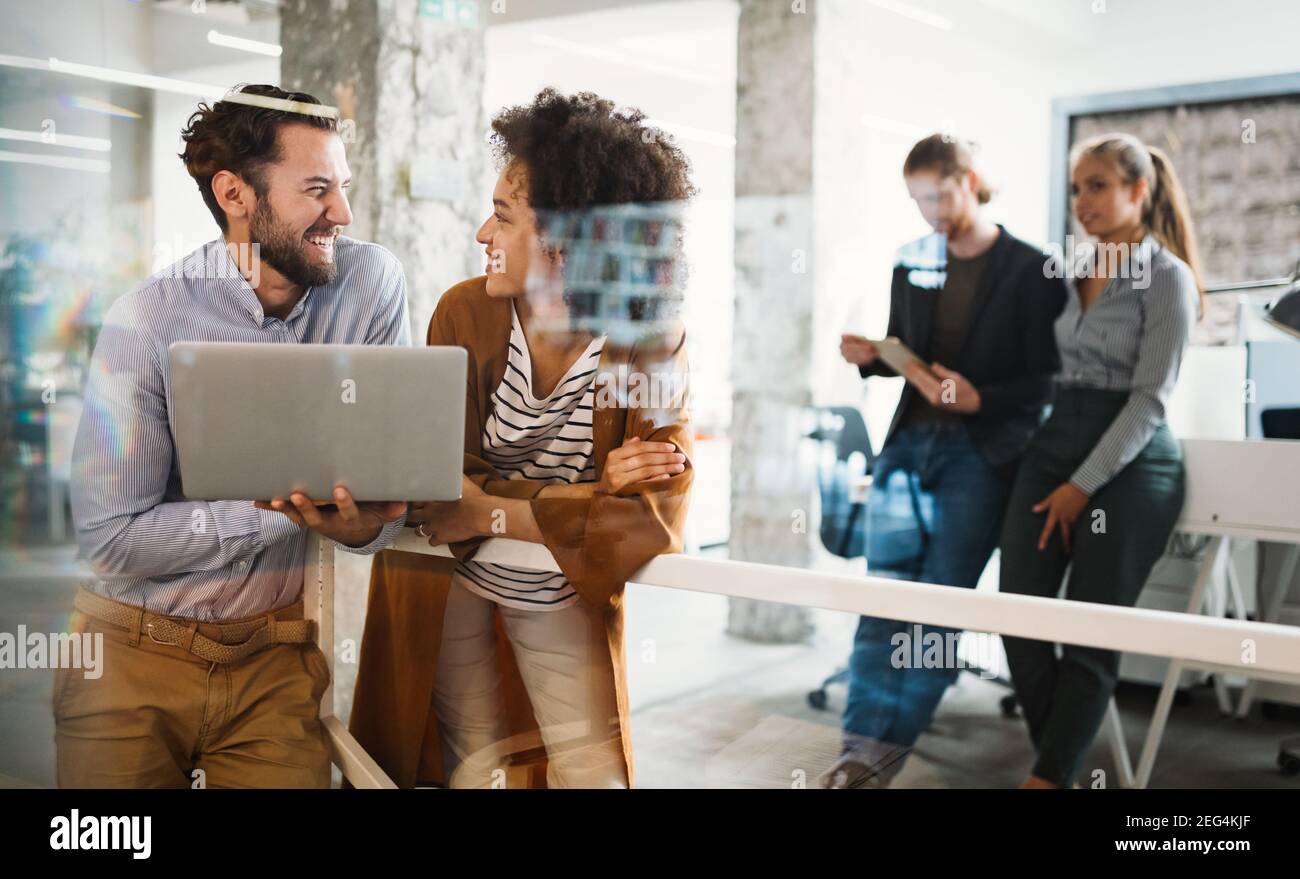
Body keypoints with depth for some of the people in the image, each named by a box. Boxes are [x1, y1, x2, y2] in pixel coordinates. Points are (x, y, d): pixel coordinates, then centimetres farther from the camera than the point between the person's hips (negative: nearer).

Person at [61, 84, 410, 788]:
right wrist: (292, 509, -27)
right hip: (135, 650, -1)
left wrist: (364, 522, -30)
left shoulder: (371, 286, -7)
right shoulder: (143, 326, -15)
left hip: (277, 651, 2)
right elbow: (111, 541, -18)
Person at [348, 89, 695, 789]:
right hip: (447, 576, 0)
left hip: (565, 589, 0)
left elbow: (656, 519, -26)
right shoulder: (465, 312, -17)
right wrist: (591, 494, -31)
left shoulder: (653, 341, -19)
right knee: (478, 762, 7)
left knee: (593, 766, 2)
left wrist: (492, 513, -30)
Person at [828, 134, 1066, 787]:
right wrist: (871, 358, -3)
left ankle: (890, 746, 4)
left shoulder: (1031, 272, -5)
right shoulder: (912, 263, 10)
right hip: (909, 442, 5)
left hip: (981, 452, -4)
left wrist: (978, 398, -21)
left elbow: (1046, 380, -6)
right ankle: (864, 745, 2)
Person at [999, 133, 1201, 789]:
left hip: (1130, 459, -6)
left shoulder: (1166, 277, -6)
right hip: (1054, 441, 6)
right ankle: (1061, 761, 12)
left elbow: (1149, 399, -11)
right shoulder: (1073, 271, 13)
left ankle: (1048, 777, 4)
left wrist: (1084, 485, -14)